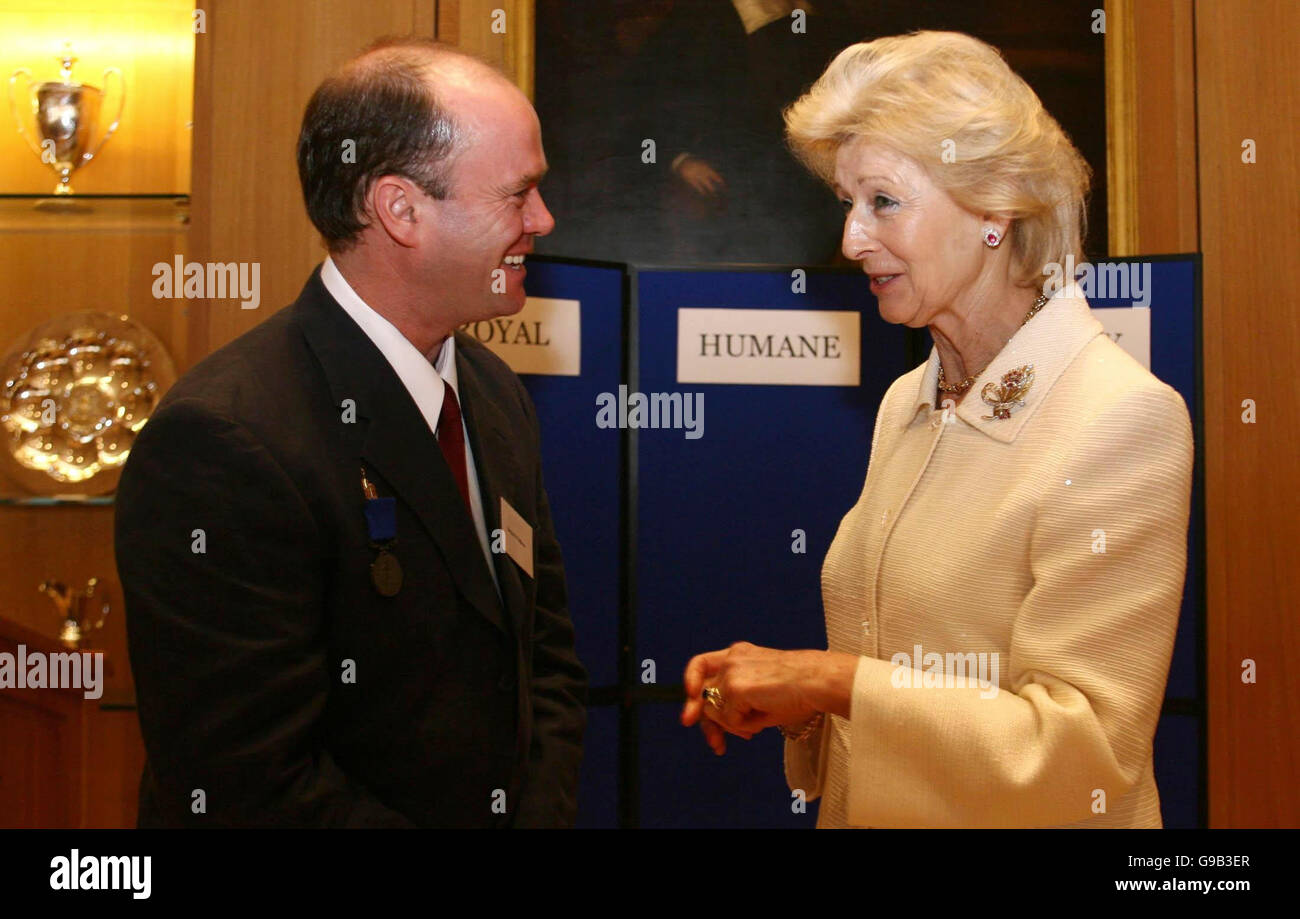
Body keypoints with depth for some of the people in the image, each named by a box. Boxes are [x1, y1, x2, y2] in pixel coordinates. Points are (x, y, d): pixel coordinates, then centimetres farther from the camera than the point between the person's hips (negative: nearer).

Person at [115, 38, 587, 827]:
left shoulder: (497, 396, 0)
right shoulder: (223, 444, -26)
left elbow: (548, 654, 6)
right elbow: (250, 792, -28)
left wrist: (545, 808, -10)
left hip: (515, 807, 7)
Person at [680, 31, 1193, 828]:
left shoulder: (1127, 418, -20)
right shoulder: (905, 404, 2)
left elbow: (1080, 753, -23)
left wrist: (833, 680, -22)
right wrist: (789, 692, -7)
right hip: (866, 811, 6)